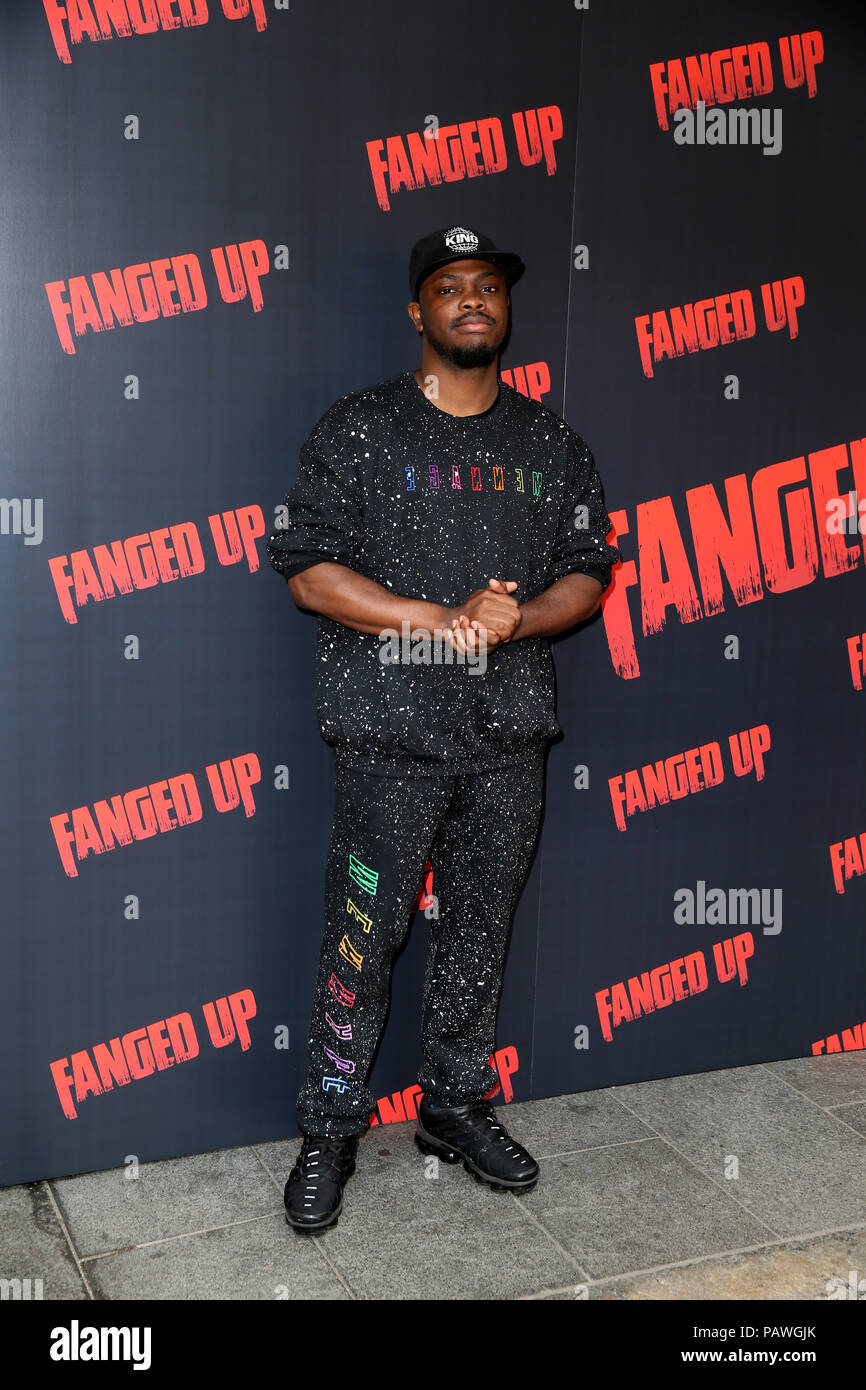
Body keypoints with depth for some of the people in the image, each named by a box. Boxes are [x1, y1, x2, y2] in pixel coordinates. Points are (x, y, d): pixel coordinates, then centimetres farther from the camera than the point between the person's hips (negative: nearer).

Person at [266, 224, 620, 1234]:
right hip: (391, 735, -4)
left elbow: (588, 572, 10)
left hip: (509, 734, 4)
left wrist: (517, 619, -11)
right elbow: (308, 571, -9)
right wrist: (445, 619, -16)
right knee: (362, 937, 1)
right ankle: (330, 1131, 18)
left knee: (479, 933, 13)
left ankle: (456, 1105, 31)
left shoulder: (549, 443, 11)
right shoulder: (360, 429, -1)